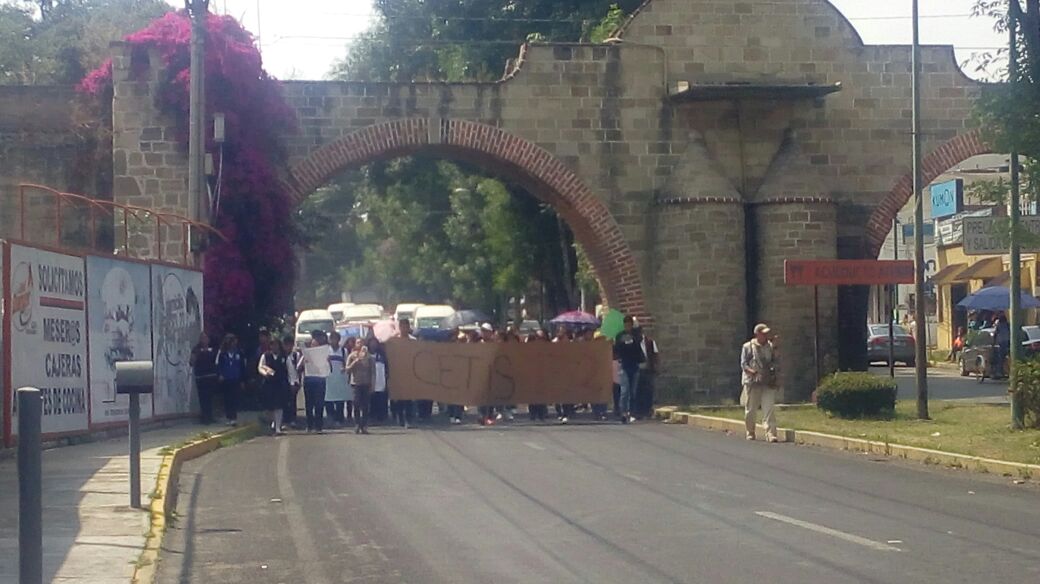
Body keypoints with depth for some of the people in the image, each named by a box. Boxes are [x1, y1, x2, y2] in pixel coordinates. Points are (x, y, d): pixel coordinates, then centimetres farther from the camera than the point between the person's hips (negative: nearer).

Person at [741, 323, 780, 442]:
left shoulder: (771, 347, 11)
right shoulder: (748, 347, 2)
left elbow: (776, 363, 16)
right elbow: (744, 364, -3)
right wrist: (754, 373, -18)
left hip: (768, 383, 2)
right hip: (752, 382, -2)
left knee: (770, 408, -11)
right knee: (751, 410, 6)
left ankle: (771, 434, -16)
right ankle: (750, 433, 23)